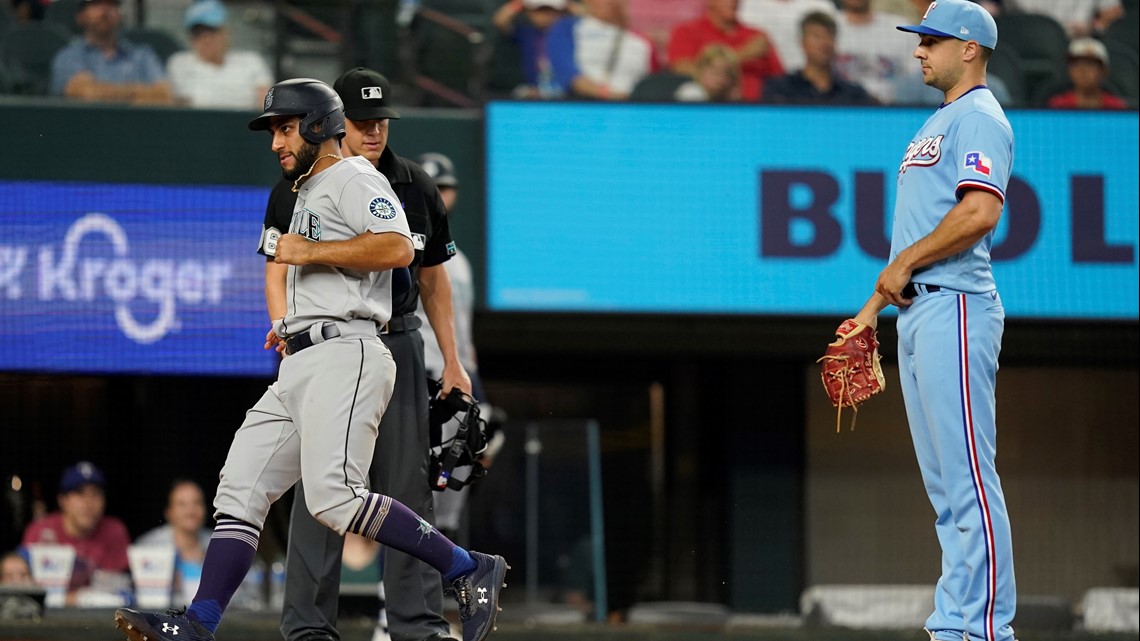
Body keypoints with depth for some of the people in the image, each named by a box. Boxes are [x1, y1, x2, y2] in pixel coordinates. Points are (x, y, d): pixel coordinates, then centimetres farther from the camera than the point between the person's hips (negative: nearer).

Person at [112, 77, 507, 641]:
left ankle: (469, 571, -19)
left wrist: (309, 252, -15)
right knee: (239, 490, 1)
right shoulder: (307, 196, 30)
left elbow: (398, 248, -19)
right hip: (297, 369, 10)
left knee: (333, 494, -25)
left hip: (344, 357, -10)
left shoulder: (354, 178, -1)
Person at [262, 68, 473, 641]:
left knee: (407, 483, 2)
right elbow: (278, 274, -2)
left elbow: (432, 277, 15)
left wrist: (452, 361, 11)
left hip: (397, 346, 3)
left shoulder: (415, 188, 8)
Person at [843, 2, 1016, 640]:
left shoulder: (980, 119, -7)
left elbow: (980, 212, -21)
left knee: (969, 478, -12)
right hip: (918, 312, 10)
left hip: (955, 308, -10)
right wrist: (875, 306, 23)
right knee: (945, 485, 9)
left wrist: (903, 264, -13)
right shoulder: (938, 124, 23)